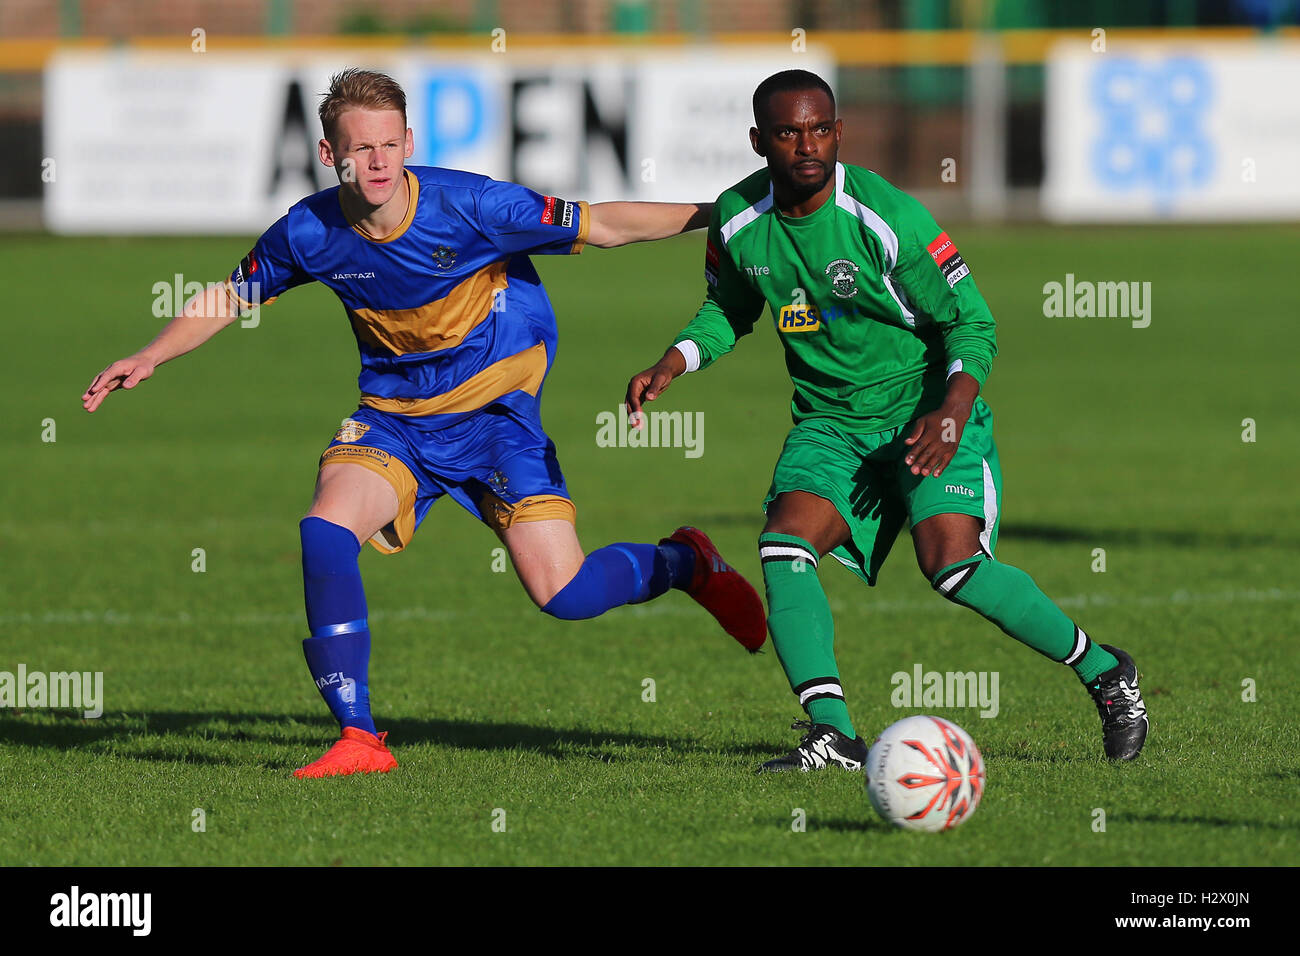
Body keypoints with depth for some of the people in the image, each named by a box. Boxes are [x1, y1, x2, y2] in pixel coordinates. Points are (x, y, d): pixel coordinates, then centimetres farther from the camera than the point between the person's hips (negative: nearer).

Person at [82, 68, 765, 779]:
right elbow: (232, 297, 7)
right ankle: (358, 740, -15)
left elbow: (601, 225, -13)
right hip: (394, 417, 3)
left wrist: (710, 214, -16)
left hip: (498, 412, -3)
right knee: (325, 531, -24)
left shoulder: (467, 207, -22)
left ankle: (683, 564, 24)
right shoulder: (308, 233, -12)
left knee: (562, 594, -12)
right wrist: (150, 358, -4)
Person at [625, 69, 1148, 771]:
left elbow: (970, 320, -11)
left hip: (925, 408, -5)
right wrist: (672, 365, -1)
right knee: (784, 544, -21)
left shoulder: (887, 218, -19)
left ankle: (1102, 671, -1)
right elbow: (727, 311, 17)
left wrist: (953, 411, -26)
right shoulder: (737, 222, -4)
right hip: (829, 419, 5)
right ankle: (833, 734, -23)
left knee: (950, 562, -22)